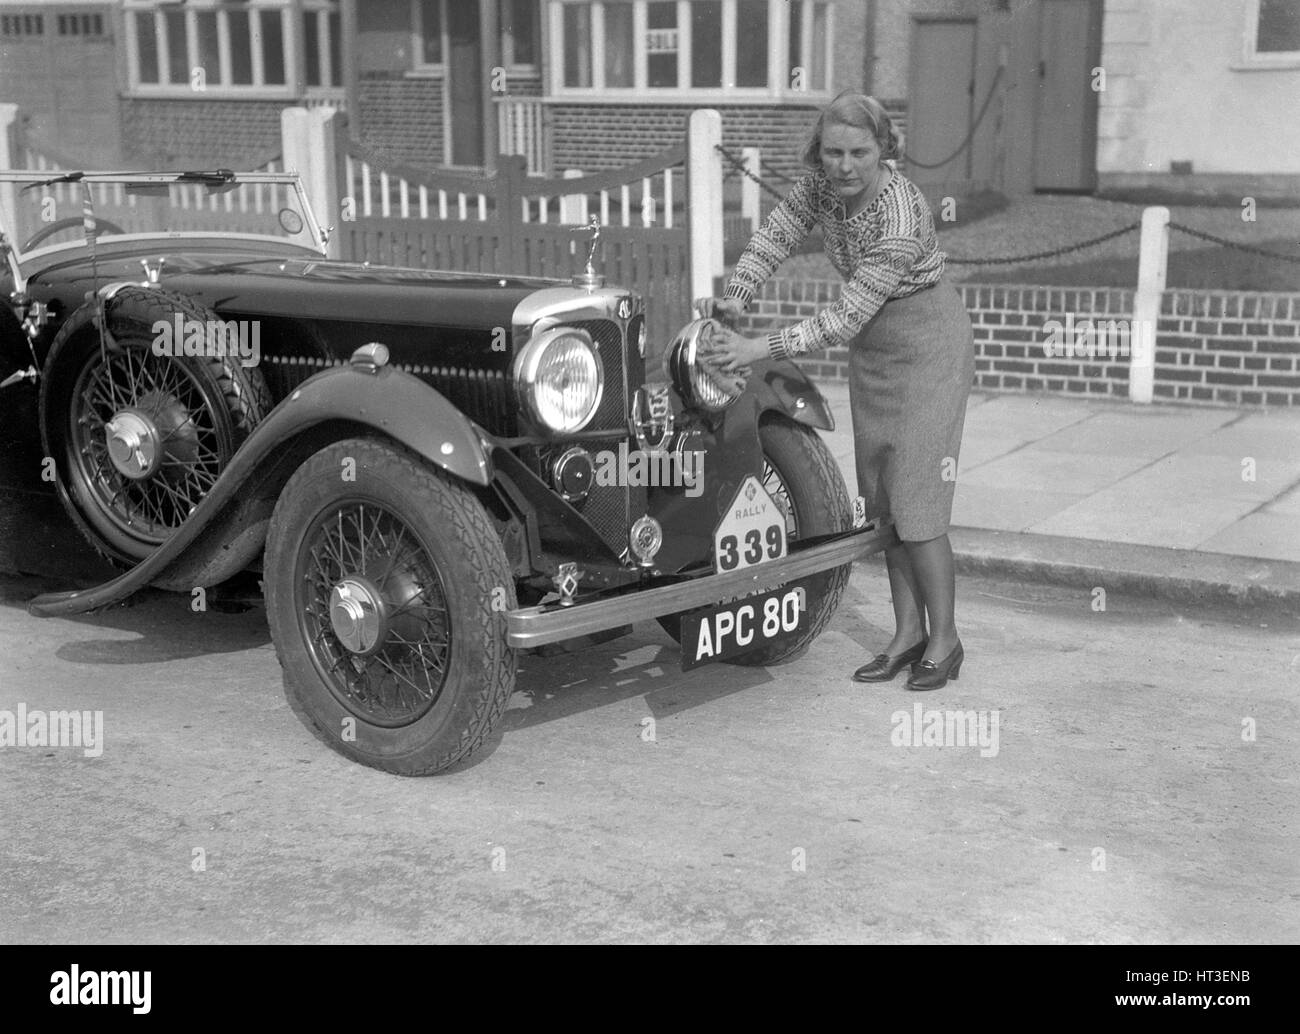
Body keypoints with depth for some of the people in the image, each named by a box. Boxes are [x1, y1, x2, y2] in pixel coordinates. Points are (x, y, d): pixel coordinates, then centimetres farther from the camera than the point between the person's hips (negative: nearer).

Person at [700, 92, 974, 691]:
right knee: (880, 496, 10)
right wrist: (736, 299, -18)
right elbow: (774, 237, -2)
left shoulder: (900, 220, -32)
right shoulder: (822, 184, -10)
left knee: (916, 501, -8)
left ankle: (944, 641, 6)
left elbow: (845, 319, -33)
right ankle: (908, 633, 21)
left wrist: (759, 349, -35)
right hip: (873, 350, 8)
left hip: (929, 348, -8)